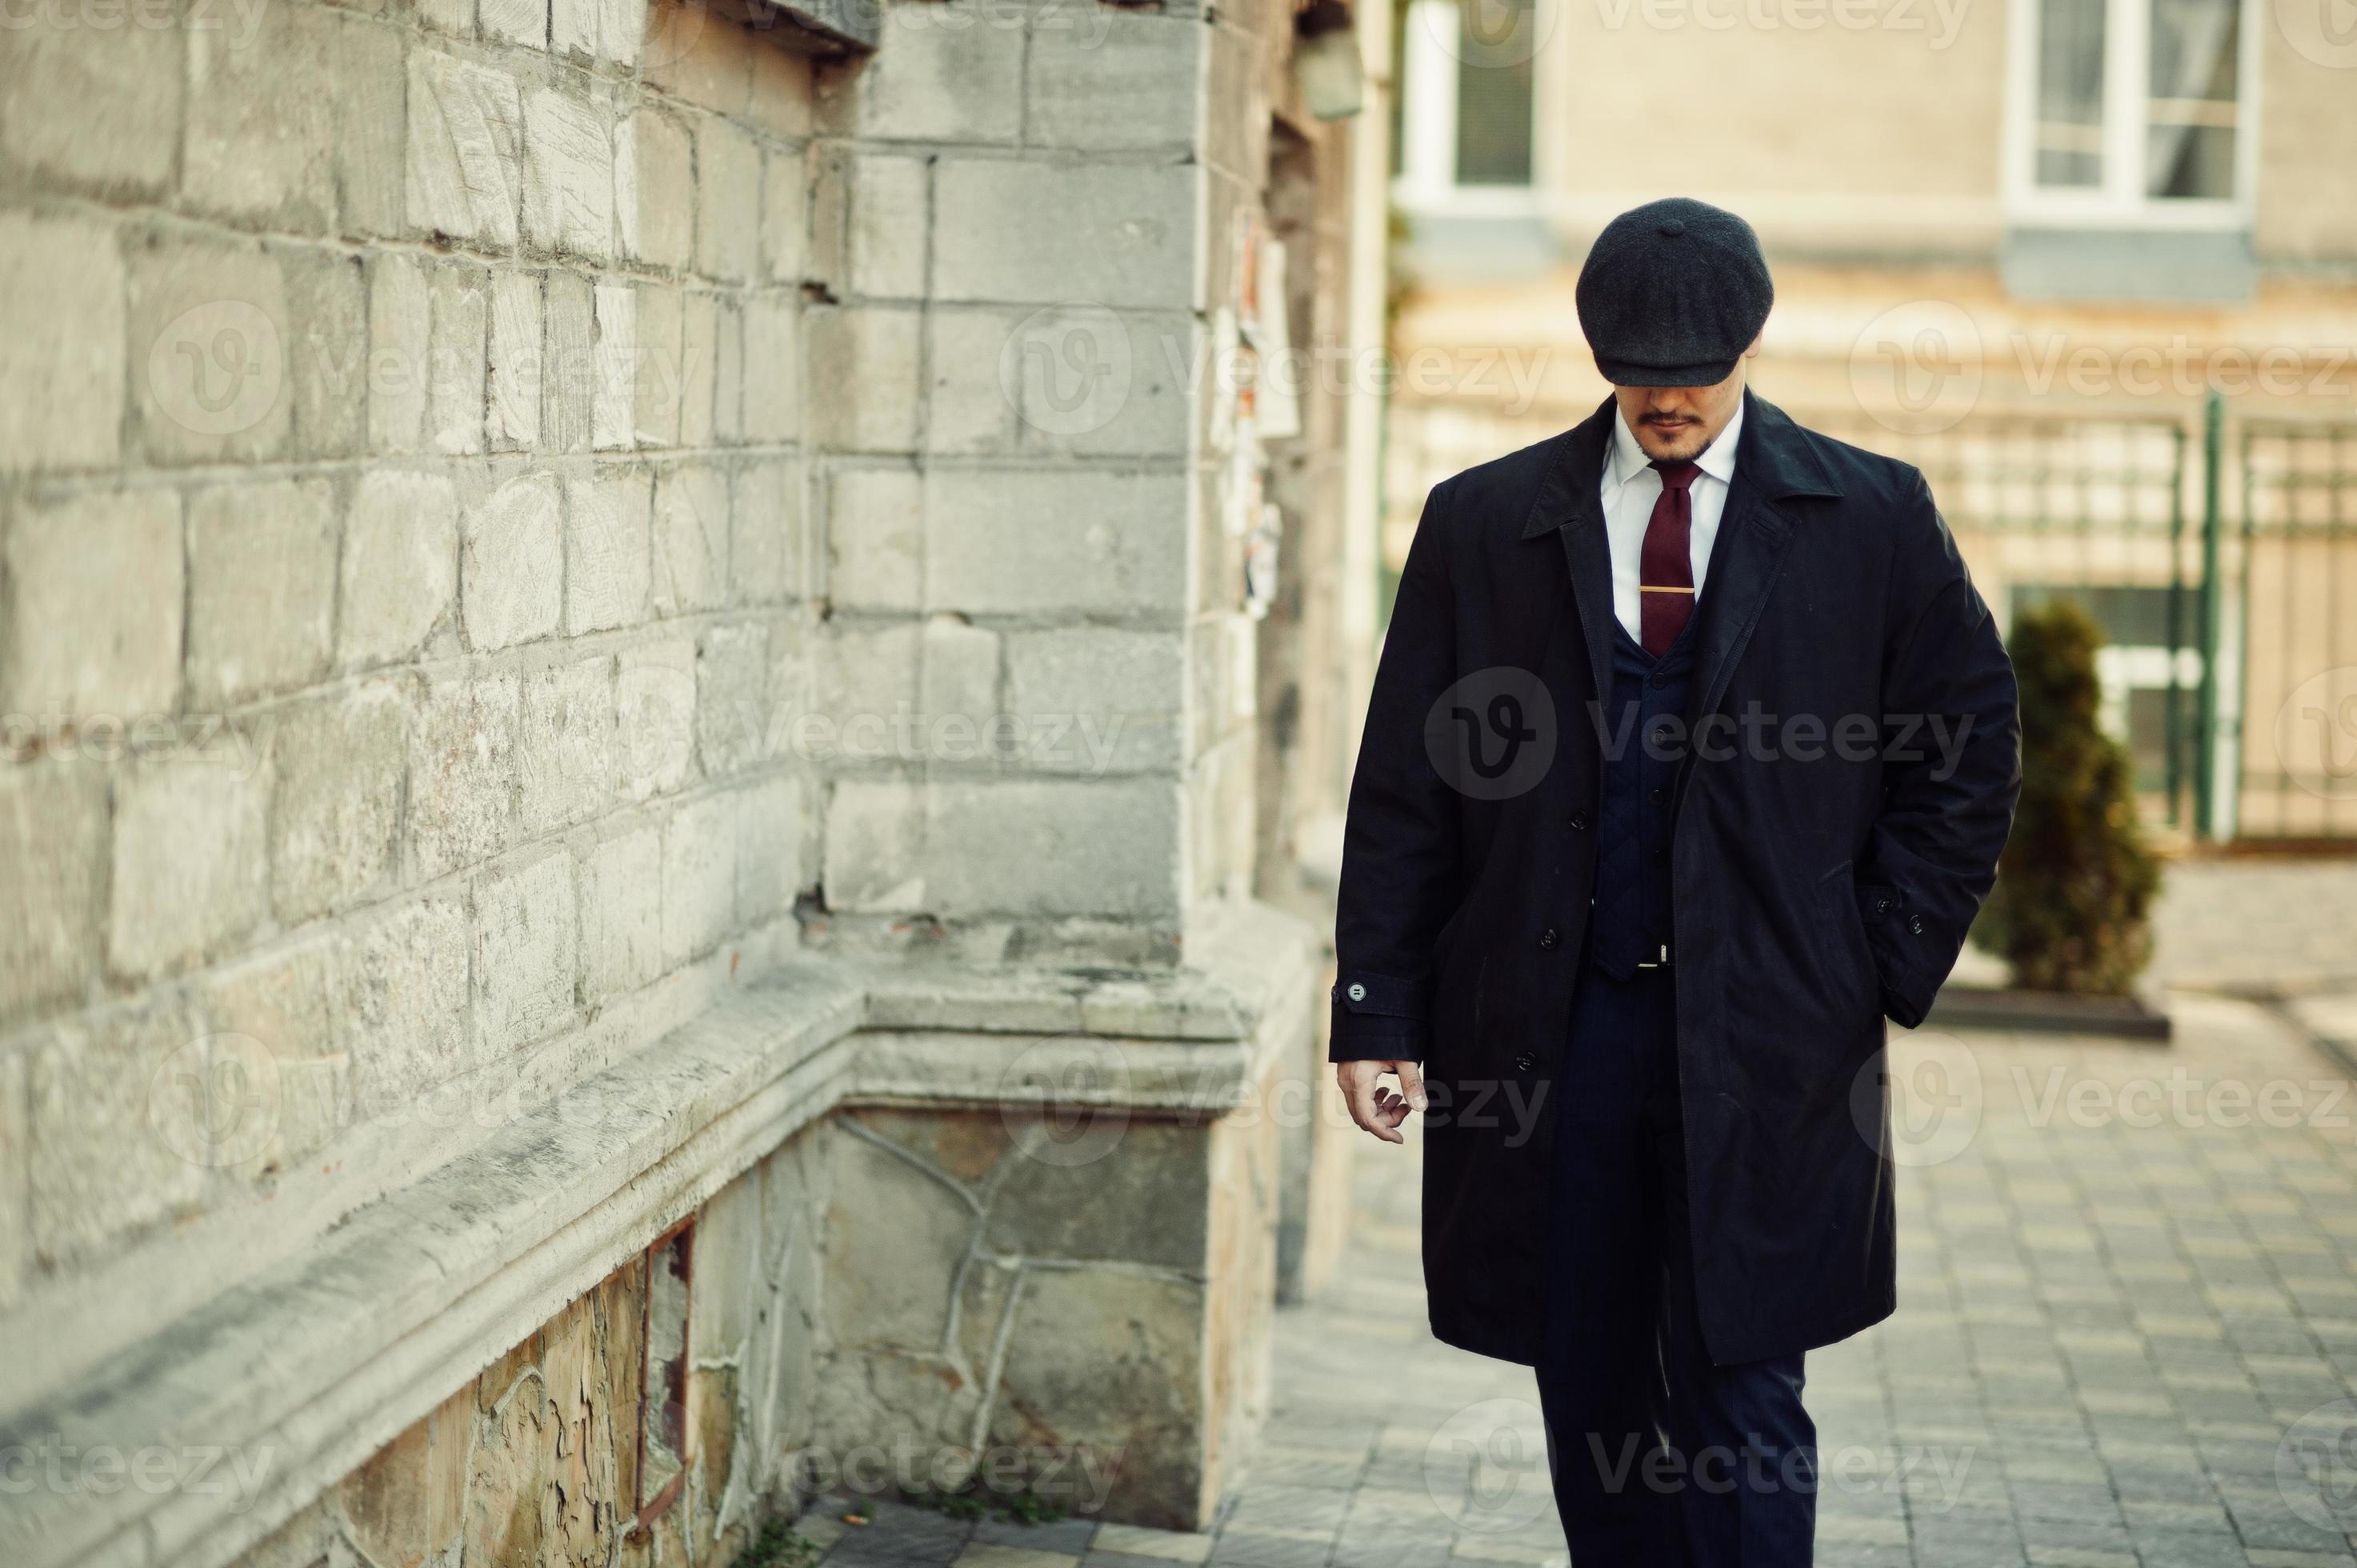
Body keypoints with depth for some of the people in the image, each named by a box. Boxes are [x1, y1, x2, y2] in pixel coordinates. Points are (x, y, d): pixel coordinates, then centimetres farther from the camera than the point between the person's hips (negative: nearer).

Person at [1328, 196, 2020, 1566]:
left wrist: (1885, 973, 0)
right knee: (1589, 1396, 8)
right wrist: (1378, 1014, 0)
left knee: (1741, 1398, -4)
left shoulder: (1873, 519, 3)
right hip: (1548, 1035, 2)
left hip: (1762, 1044, -2)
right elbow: (1404, 788, 6)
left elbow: (1971, 750, 8)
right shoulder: (1484, 523, 7)